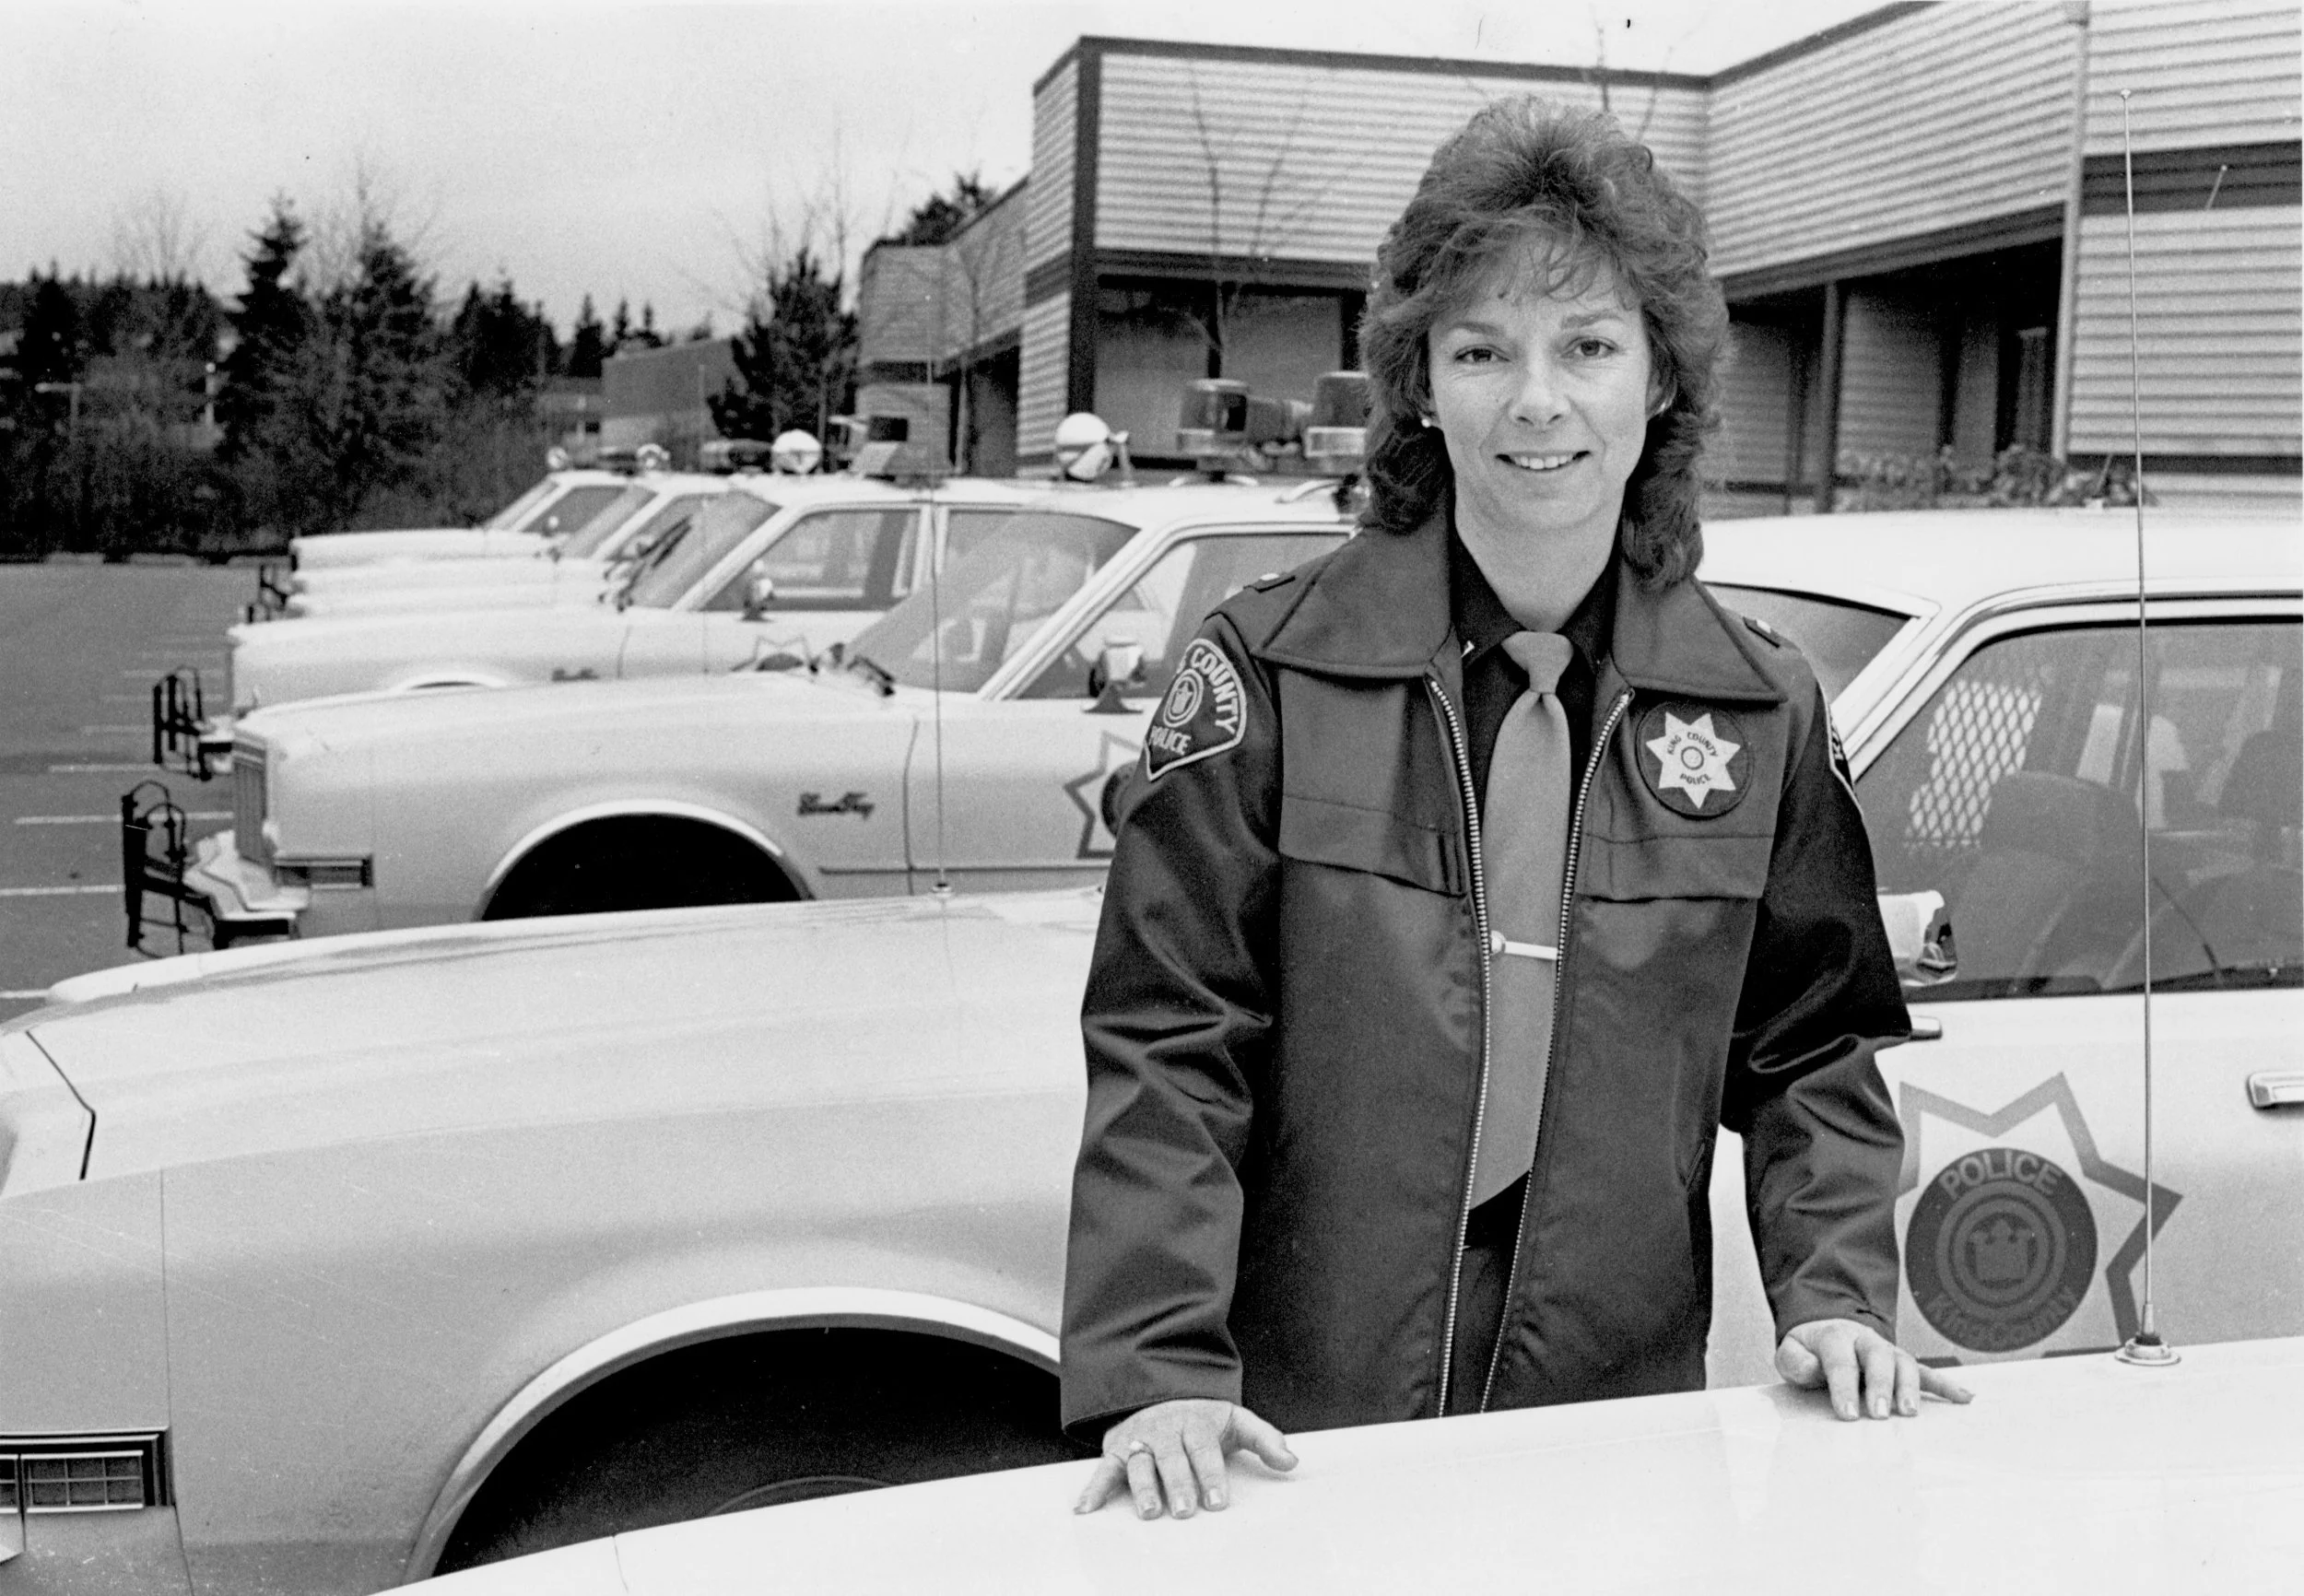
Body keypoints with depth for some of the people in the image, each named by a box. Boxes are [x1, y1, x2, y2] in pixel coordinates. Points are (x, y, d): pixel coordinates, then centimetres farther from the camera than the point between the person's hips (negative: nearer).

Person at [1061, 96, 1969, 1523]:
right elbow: (1169, 1047, -10)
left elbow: (1815, 1045, 9)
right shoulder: (1274, 667, -8)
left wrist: (1833, 1292, -5)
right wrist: (1157, 1371, -19)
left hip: (1623, 1419, 3)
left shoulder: (1761, 709, 1)